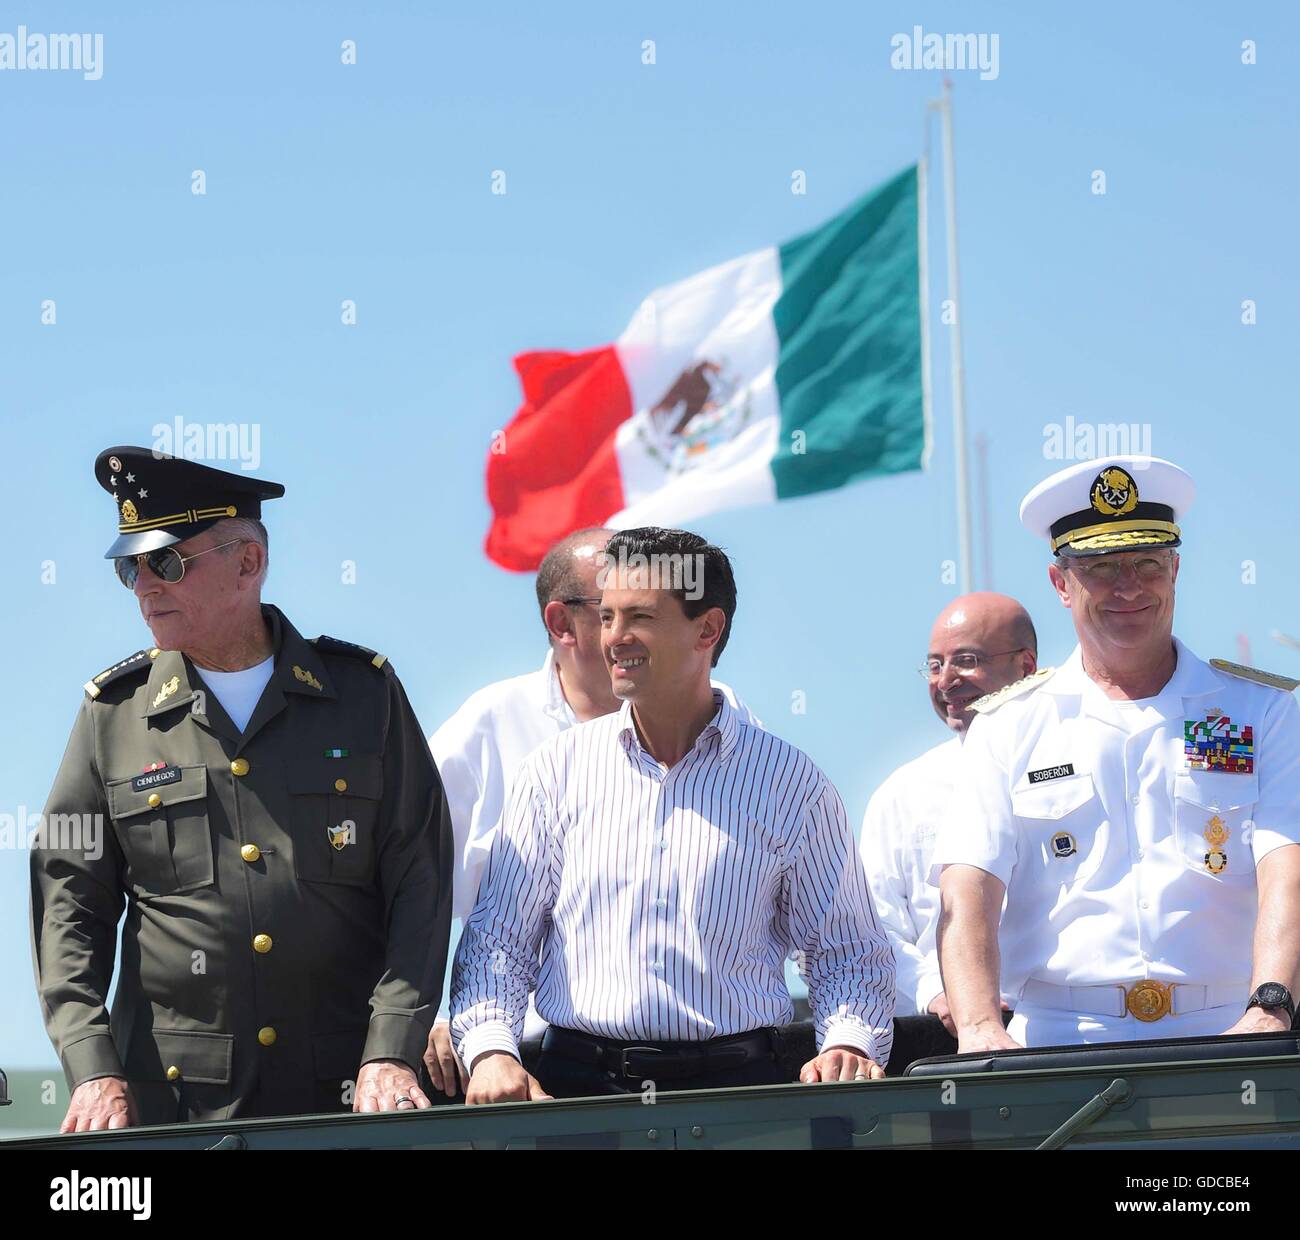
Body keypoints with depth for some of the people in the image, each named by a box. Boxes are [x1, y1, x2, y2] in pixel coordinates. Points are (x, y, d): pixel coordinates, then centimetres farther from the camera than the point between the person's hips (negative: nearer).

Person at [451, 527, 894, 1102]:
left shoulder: (788, 784, 8)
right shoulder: (557, 769, 11)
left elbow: (848, 952, 13)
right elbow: (498, 938, 11)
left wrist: (848, 1046, -7)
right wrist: (491, 1050, -7)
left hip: (734, 1084, -1)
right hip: (578, 1079, 1)